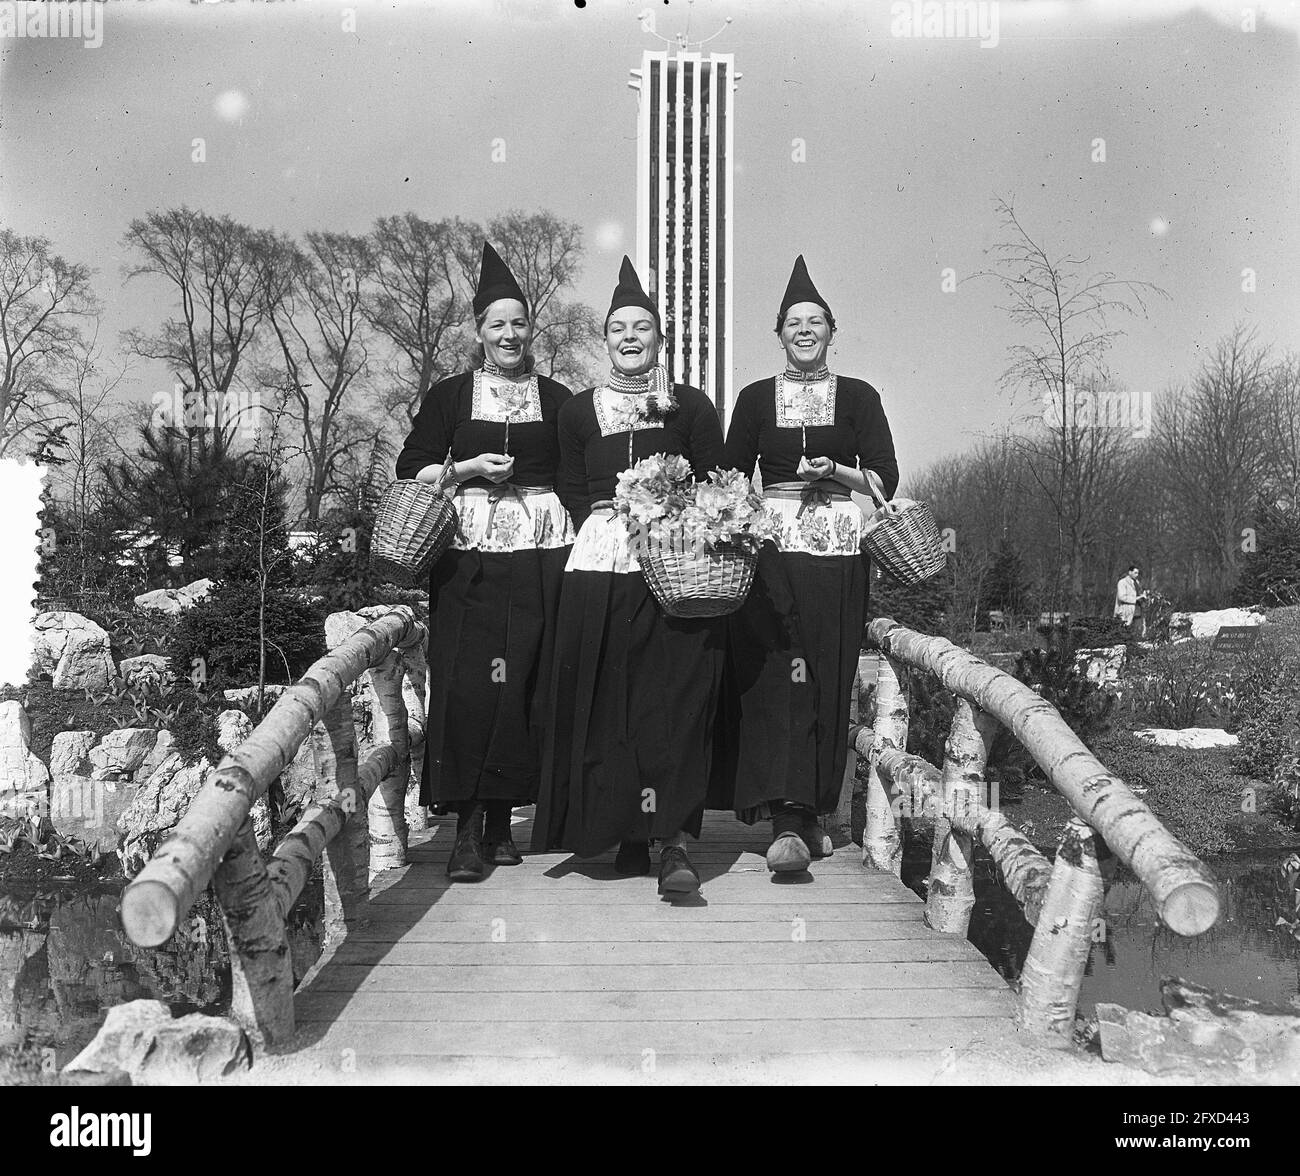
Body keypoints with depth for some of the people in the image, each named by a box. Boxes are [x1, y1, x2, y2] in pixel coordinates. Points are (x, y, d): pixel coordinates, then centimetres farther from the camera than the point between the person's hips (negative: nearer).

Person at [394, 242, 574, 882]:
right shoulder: (450, 396, 9)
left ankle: (501, 819, 11)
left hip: (541, 552, 1)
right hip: (469, 553, -1)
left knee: (525, 681, 0)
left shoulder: (556, 399, 12)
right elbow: (410, 470, 7)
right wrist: (470, 469, -7)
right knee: (466, 682, -7)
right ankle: (466, 827, -2)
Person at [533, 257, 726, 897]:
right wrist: (607, 518, -3)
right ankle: (626, 831, 8)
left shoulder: (692, 407, 10)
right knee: (604, 699, -2)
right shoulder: (579, 410, 15)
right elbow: (571, 490, 14)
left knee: (676, 697, -9)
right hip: (599, 565, 2)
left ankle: (675, 841, -10)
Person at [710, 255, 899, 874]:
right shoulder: (755, 399, 10)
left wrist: (835, 471, -12)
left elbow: (886, 477, 4)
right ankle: (787, 819, -16)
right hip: (770, 545, 0)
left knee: (828, 679, 1)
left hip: (838, 548, 1)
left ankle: (810, 810, 12)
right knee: (774, 673, -13)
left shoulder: (858, 397, 9)